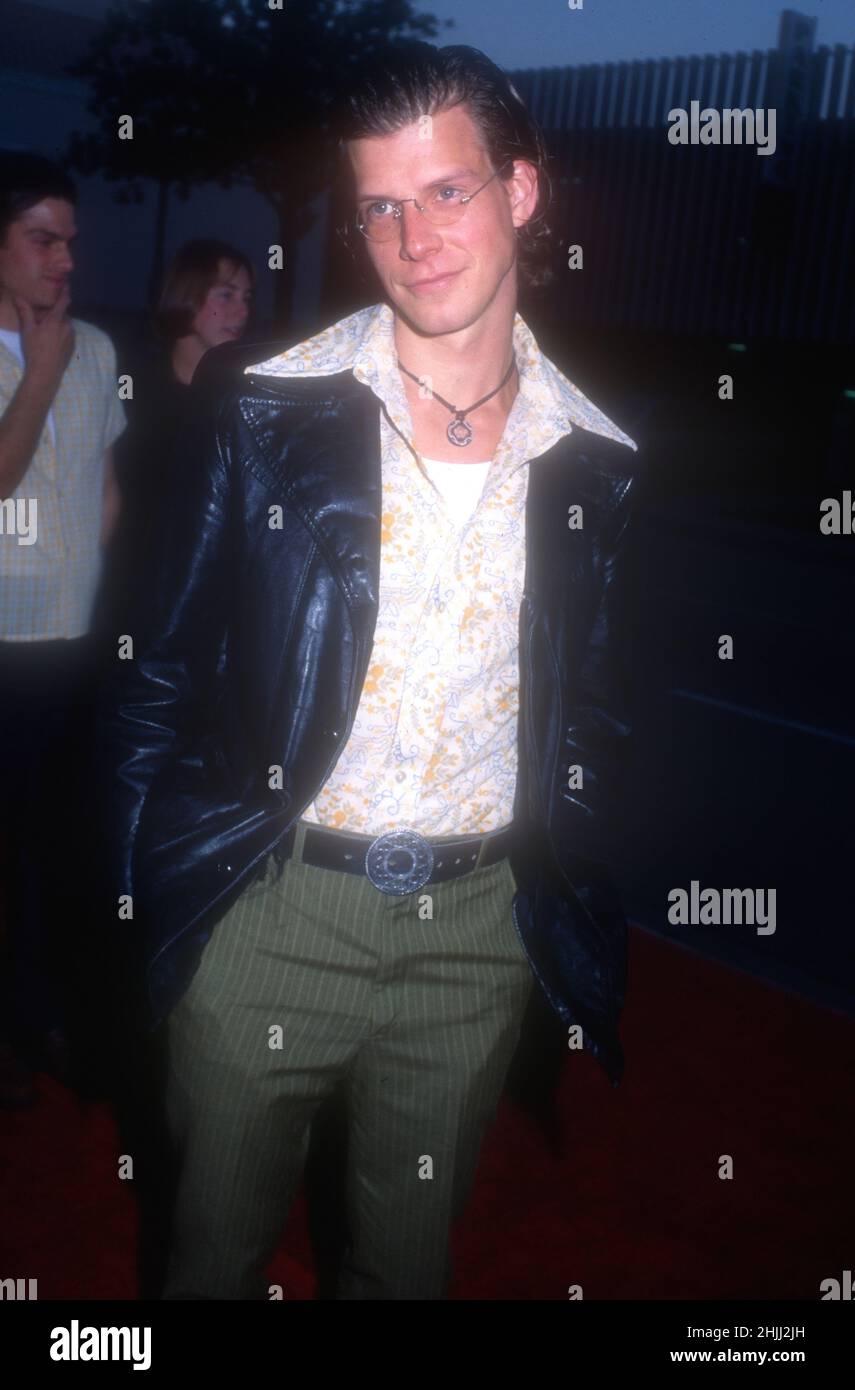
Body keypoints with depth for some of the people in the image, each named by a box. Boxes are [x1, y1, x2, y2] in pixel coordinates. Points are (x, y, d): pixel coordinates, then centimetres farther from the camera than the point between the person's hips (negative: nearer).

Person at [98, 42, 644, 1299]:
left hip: (481, 932, 2)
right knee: (220, 1242, 19)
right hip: (271, 908, -1)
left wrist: (567, 904, 6)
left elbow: (594, 713, 10)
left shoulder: (597, 461, 0)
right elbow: (160, 668, -2)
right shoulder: (268, 412, -7)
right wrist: (158, 889, -4)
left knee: (410, 1255, 21)